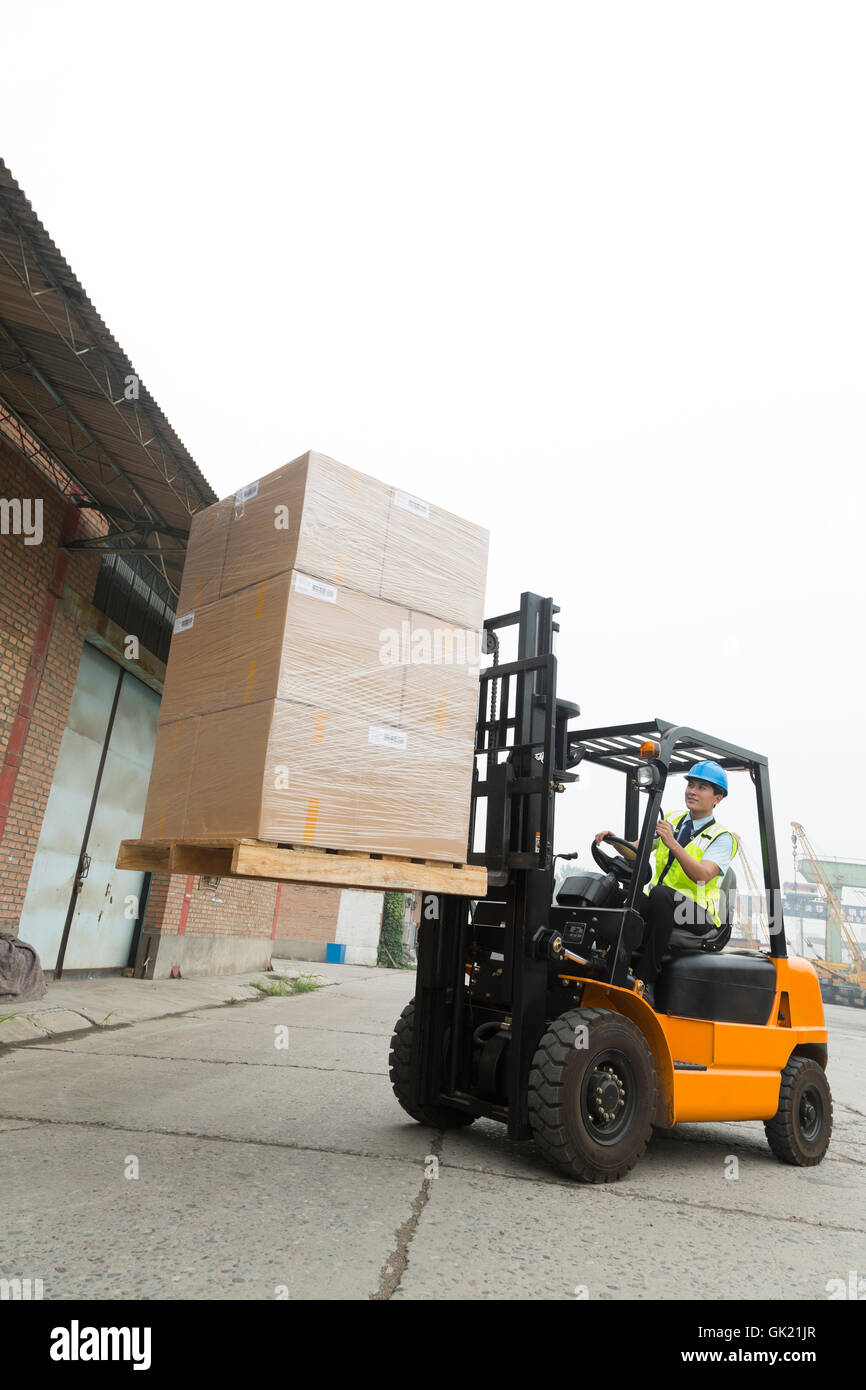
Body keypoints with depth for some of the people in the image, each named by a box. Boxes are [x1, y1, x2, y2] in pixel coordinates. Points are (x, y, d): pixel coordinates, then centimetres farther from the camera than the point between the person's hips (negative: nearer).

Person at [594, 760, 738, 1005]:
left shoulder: (722, 837, -2)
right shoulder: (671, 821, 16)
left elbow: (702, 876, -19)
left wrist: (673, 844, -30)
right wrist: (613, 838, -6)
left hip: (699, 915, -5)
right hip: (658, 907, 5)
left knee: (661, 894, -37)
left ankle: (646, 981, -33)